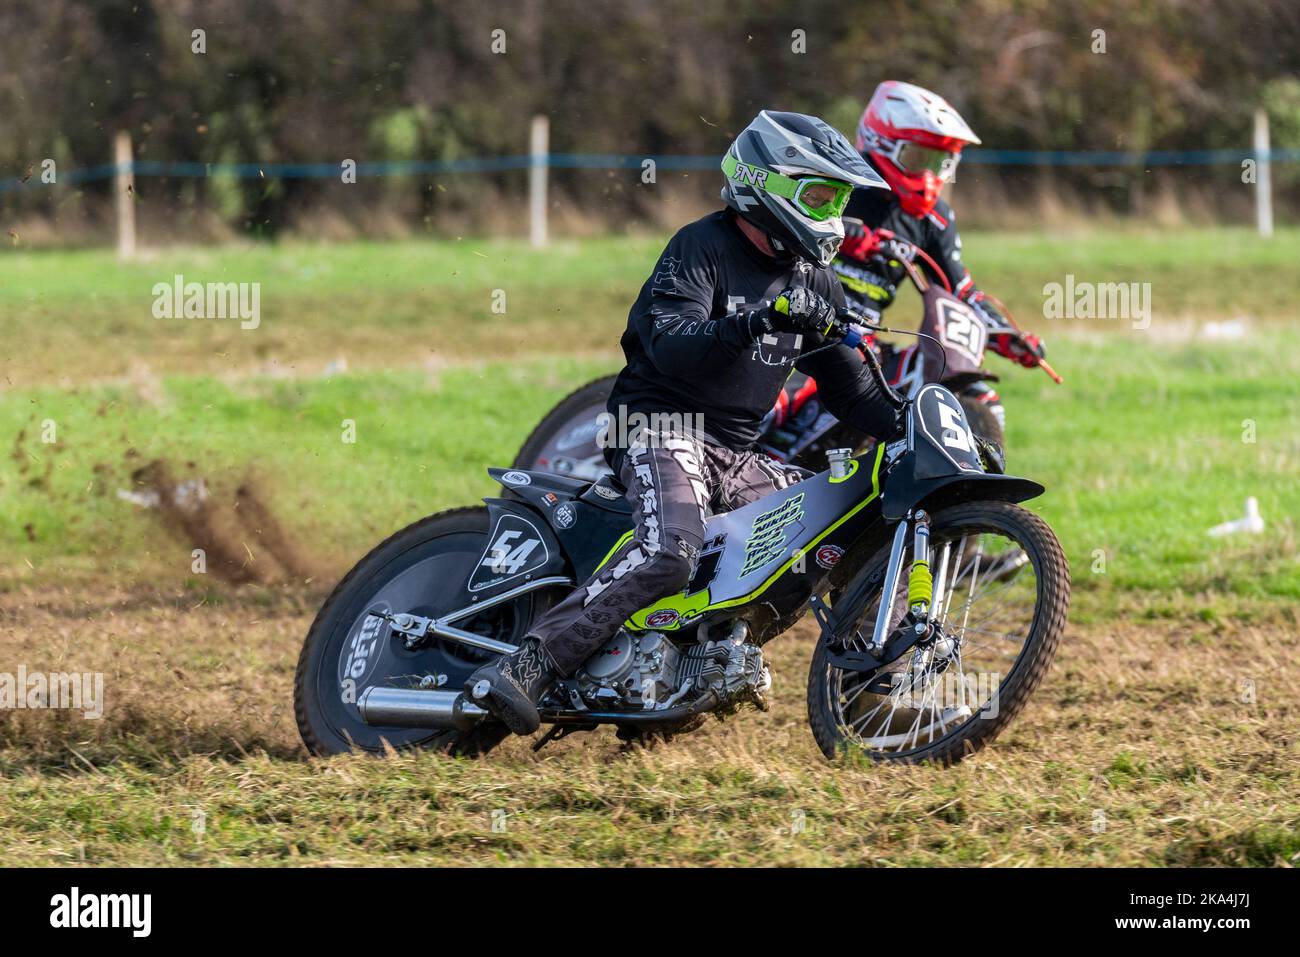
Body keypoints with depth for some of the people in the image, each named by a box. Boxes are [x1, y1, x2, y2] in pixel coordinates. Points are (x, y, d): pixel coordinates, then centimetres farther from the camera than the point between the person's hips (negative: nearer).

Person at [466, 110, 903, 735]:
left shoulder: (815, 281, 14)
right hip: (663, 427, -8)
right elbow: (670, 346, -24)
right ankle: (523, 670, -39)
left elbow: (847, 384, 20)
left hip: (736, 454, 8)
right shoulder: (702, 248, -9)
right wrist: (758, 323, -37)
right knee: (669, 551, -34)